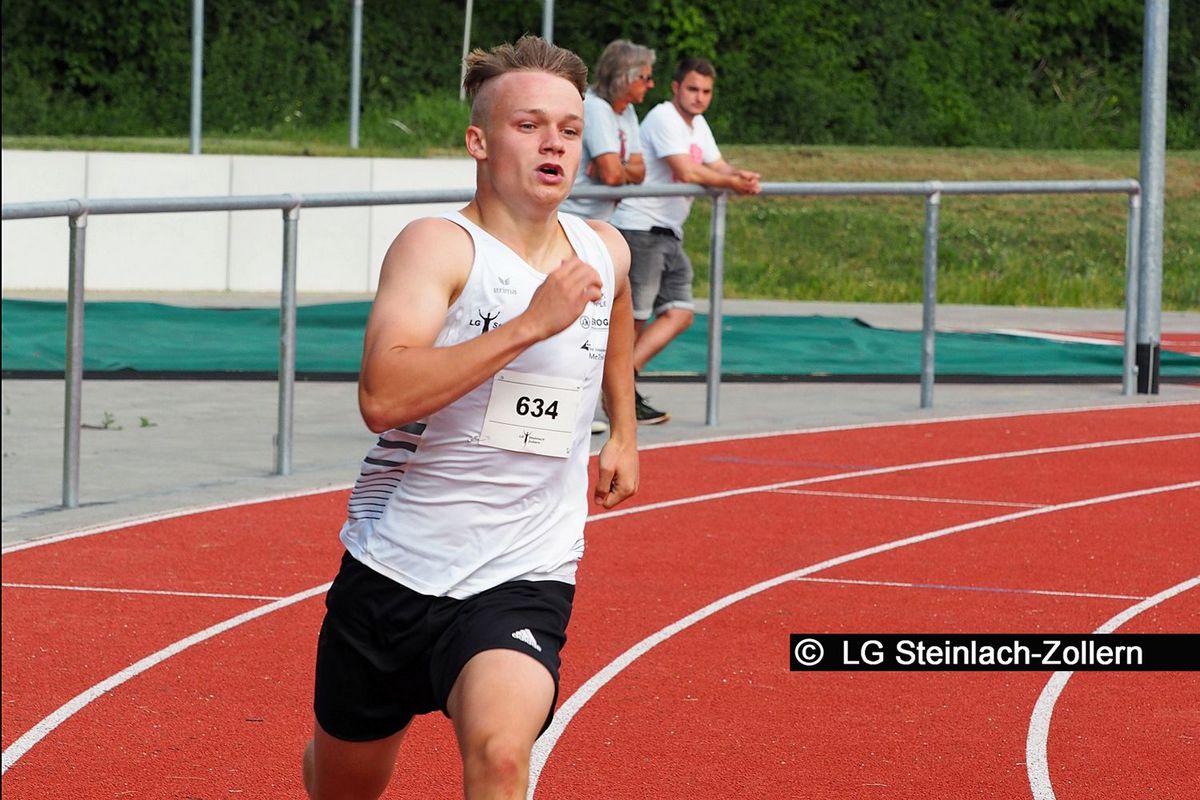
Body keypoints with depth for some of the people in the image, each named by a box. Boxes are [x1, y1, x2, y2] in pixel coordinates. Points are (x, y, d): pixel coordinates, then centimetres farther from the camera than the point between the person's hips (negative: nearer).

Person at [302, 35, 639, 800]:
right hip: (394, 569, -2)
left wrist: (624, 432, 33)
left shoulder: (604, 251, 5)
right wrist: (530, 323, -32)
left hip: (521, 584, 2)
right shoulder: (439, 245, -13)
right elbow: (382, 396, -31)